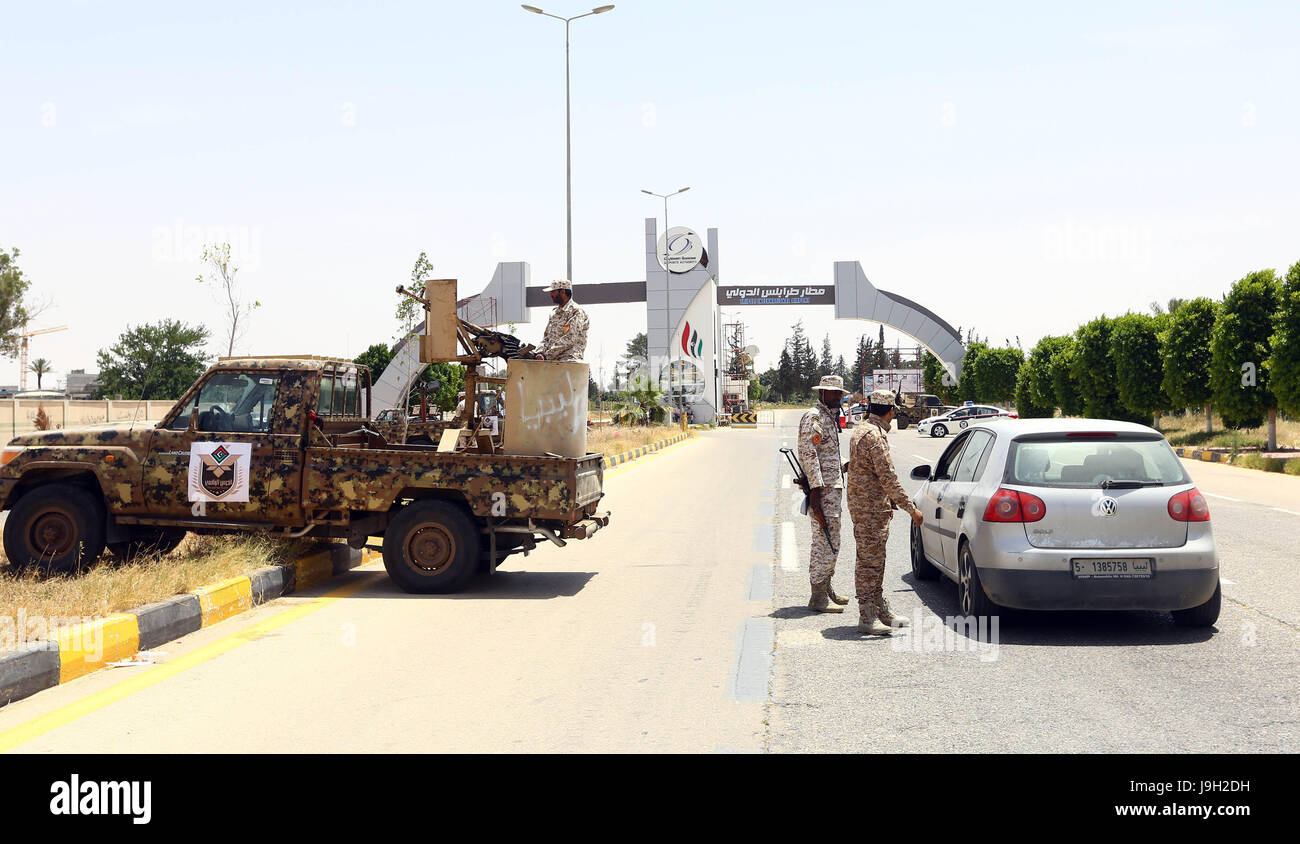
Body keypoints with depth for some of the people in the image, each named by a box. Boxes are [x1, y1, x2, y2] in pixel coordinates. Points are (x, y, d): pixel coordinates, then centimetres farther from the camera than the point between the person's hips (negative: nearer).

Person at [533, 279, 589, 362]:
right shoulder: (554, 314, 22)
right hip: (551, 360, 7)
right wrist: (540, 353, -2)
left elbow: (569, 340, -13)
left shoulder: (577, 312, -3)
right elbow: (546, 337, 19)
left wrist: (547, 355, -15)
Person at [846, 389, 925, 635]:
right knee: (869, 562, -6)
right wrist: (910, 508, -18)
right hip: (870, 510, -11)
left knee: (875, 561, 16)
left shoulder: (862, 430, 14)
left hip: (873, 508, 11)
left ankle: (882, 612, 24)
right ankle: (867, 618, -2)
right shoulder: (874, 436, -19)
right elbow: (887, 478, -22)